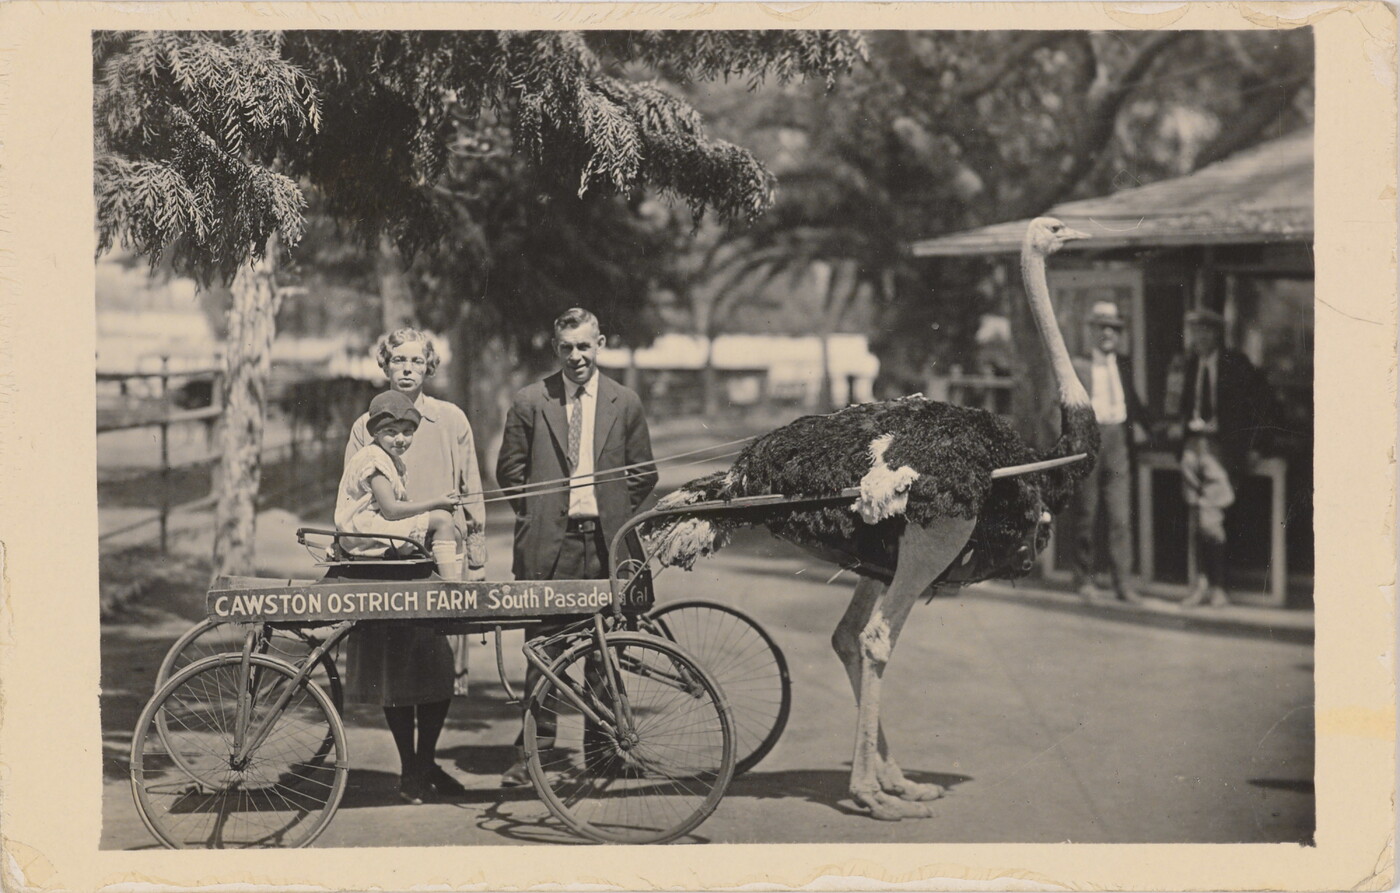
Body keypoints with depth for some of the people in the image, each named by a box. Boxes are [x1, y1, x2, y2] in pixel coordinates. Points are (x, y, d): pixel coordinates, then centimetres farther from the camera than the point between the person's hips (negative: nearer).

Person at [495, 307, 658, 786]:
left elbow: (643, 473, 13)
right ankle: (530, 752, 1)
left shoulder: (624, 404, 8)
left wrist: (615, 516, 4)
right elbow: (510, 470, 9)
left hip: (605, 539, 2)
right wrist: (538, 513, 2)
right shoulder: (529, 402, 4)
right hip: (549, 540, -1)